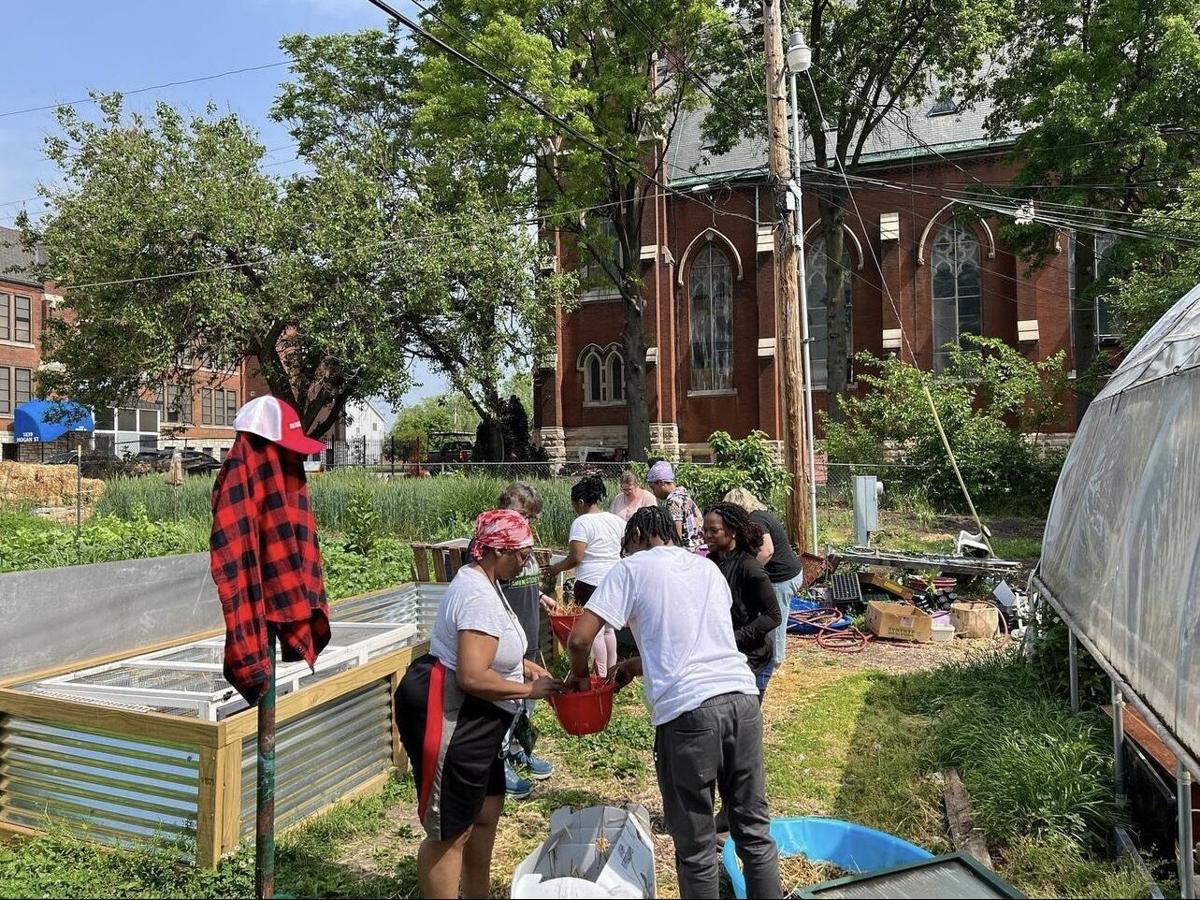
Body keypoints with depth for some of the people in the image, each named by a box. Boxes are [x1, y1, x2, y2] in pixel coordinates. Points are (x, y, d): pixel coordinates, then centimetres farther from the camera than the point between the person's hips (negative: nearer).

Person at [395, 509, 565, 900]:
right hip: (446, 719, -11)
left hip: (469, 720, 11)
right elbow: (473, 677, -31)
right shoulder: (480, 596, -24)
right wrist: (530, 690, -19)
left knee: (486, 811, 22)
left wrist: (527, 666, 8)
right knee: (450, 831, 1)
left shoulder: (482, 582, 10)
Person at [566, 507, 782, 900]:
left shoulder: (632, 568, 5)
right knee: (755, 829, 17)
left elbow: (579, 639, -1)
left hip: (687, 710, -5)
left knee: (696, 845, 9)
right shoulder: (708, 567, 21)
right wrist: (638, 665, 34)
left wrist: (579, 675, 18)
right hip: (742, 698, 6)